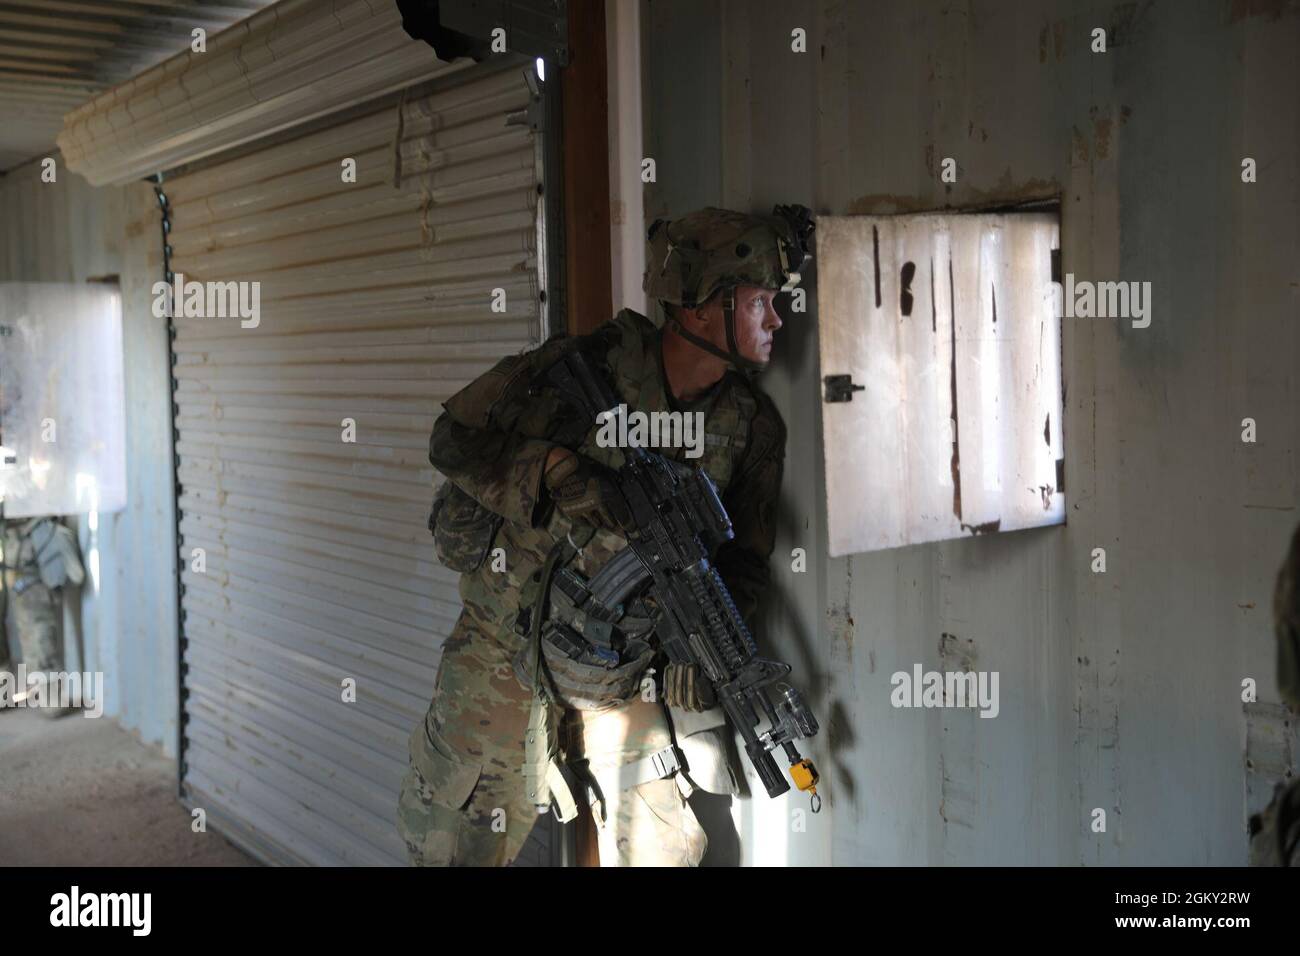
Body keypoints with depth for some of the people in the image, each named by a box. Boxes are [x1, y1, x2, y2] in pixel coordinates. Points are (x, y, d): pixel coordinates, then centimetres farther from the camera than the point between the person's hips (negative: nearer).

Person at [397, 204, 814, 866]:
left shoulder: (752, 426, -4)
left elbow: (745, 556, 0)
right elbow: (454, 439, -11)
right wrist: (559, 476, -26)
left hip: (631, 671, 3)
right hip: (507, 657, -2)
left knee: (659, 851, 9)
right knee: (457, 845, 10)